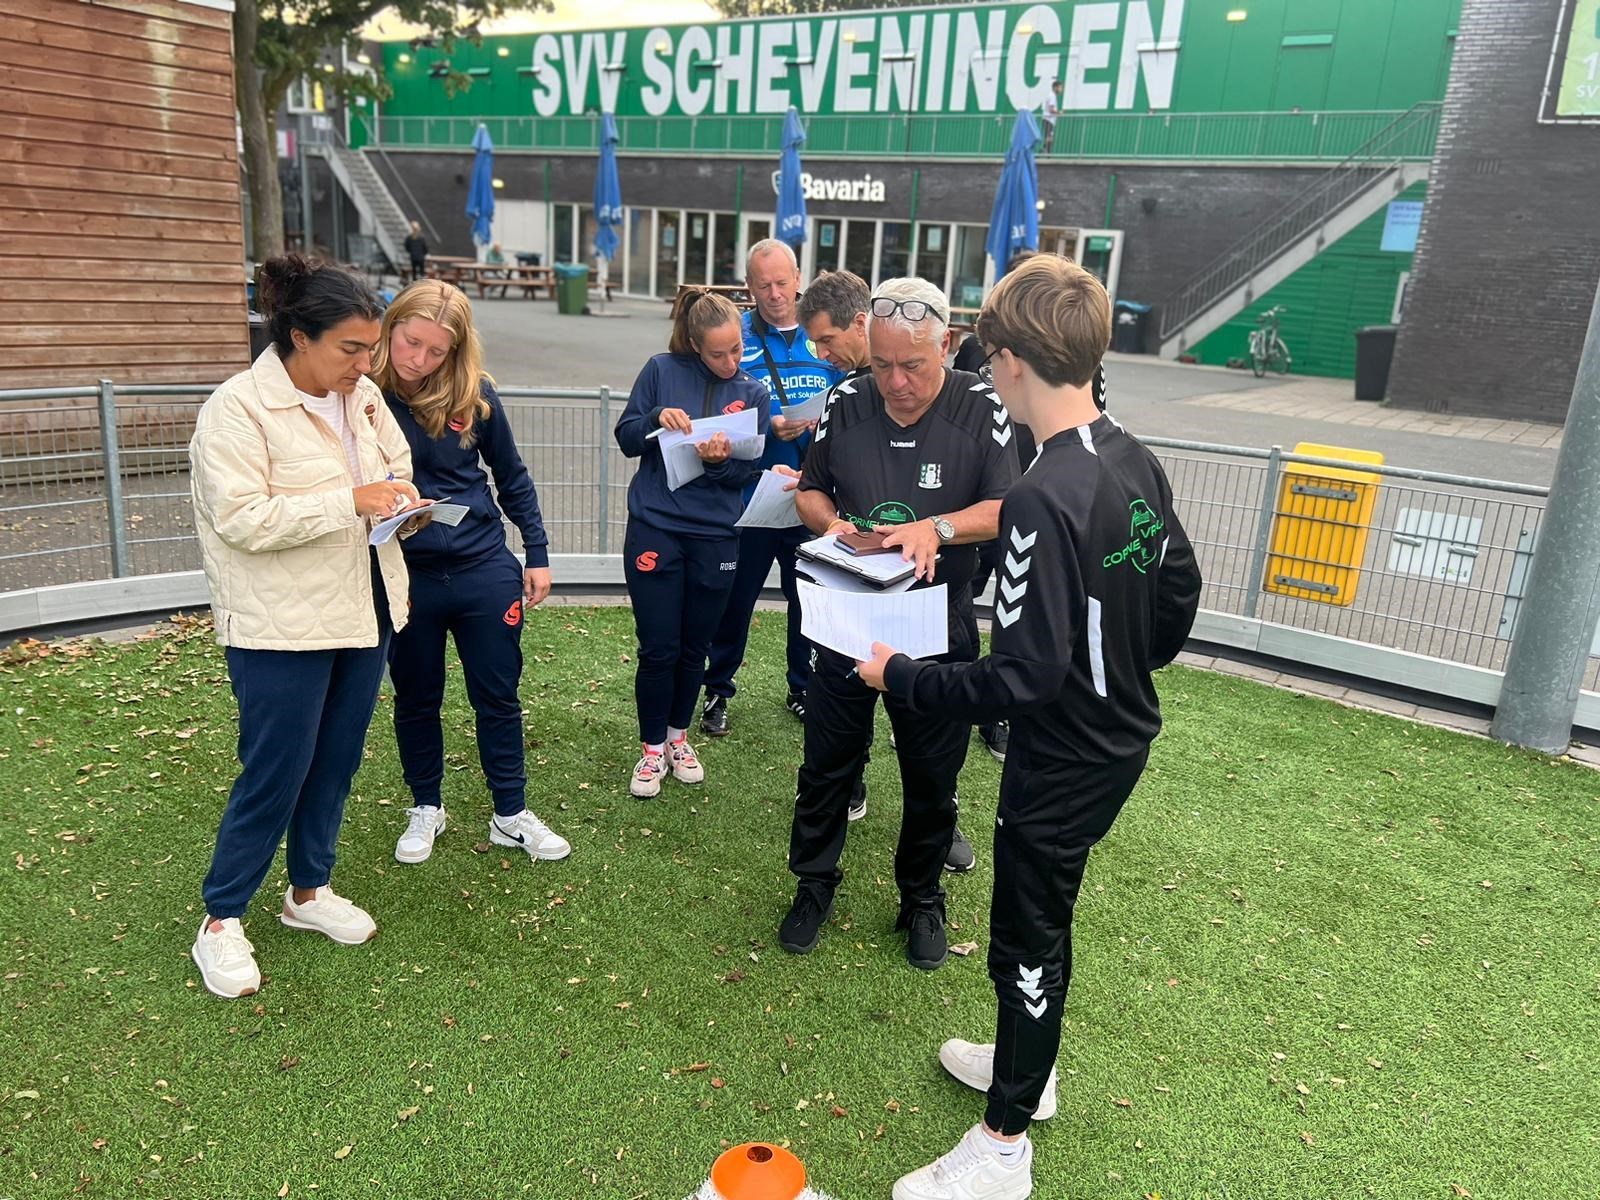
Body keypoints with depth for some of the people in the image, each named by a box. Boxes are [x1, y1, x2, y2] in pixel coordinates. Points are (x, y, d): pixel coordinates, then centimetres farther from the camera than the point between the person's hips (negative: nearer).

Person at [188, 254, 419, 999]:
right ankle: (221, 922, 19)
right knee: (275, 772, 0)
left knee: (336, 762, 15)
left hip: (363, 610, 7)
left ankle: (309, 892, 33)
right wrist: (349, 502, -25)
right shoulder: (237, 409, -15)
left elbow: (398, 466, 20)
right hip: (281, 626, -7)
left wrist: (403, 500, -4)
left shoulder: (364, 398, 6)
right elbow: (241, 518, -22)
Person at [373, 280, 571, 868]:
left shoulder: (475, 394, -5)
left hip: (484, 570, 1)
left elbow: (512, 477, 7)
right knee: (416, 699, 16)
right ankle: (425, 808, 36)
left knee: (498, 697, 10)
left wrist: (537, 554, 6)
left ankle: (511, 814, 26)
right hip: (404, 577, -1)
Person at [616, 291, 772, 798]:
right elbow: (625, 439, 1)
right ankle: (653, 748, 20)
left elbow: (749, 470, 0)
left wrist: (721, 461, -21)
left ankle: (678, 736, 33)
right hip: (655, 529, -2)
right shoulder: (663, 371, -1)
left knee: (694, 647, 12)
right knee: (658, 648, 1)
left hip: (716, 537, 2)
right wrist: (657, 419, -19)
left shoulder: (753, 394, 4)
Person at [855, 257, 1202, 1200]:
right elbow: (1180, 590, 9)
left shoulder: (1044, 498, -29)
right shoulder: (1138, 462, -2)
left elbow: (1024, 677, -29)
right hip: (1123, 738, 8)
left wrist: (901, 679, -18)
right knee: (1044, 915, 25)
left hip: (1063, 760, -8)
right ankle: (1028, 1065, 47)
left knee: (1027, 938, 9)